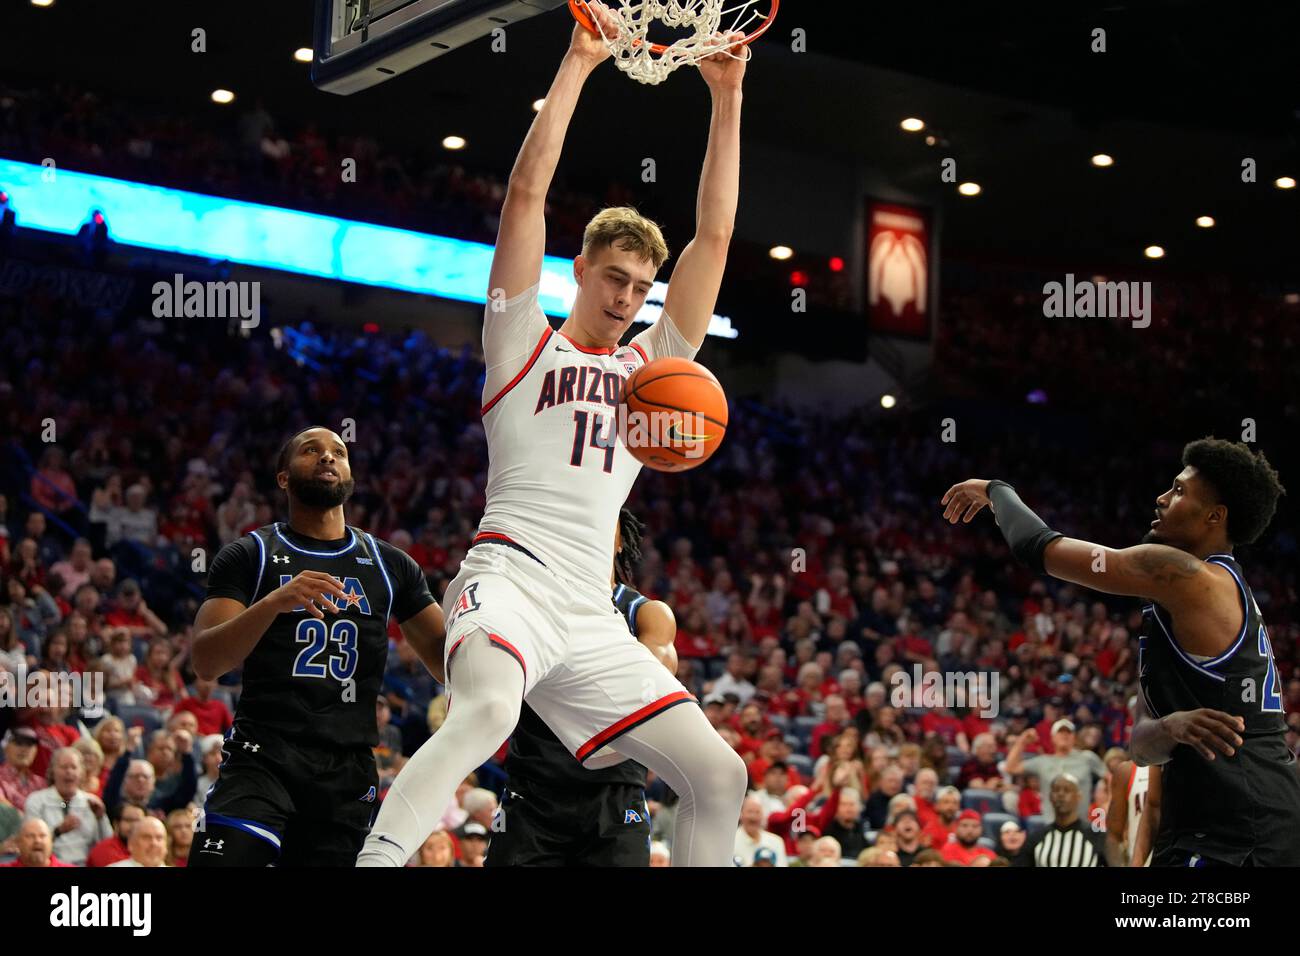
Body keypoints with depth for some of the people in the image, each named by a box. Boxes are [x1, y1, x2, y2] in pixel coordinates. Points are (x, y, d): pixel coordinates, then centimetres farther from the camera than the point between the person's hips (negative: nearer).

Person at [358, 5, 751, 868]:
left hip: (592, 617, 6)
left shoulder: (650, 366, 23)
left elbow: (716, 235, 18)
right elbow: (528, 193, 2)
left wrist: (727, 99, 13)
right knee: (486, 710, -37)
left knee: (719, 775, 0)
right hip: (511, 576, -6)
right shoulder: (526, 342, 12)